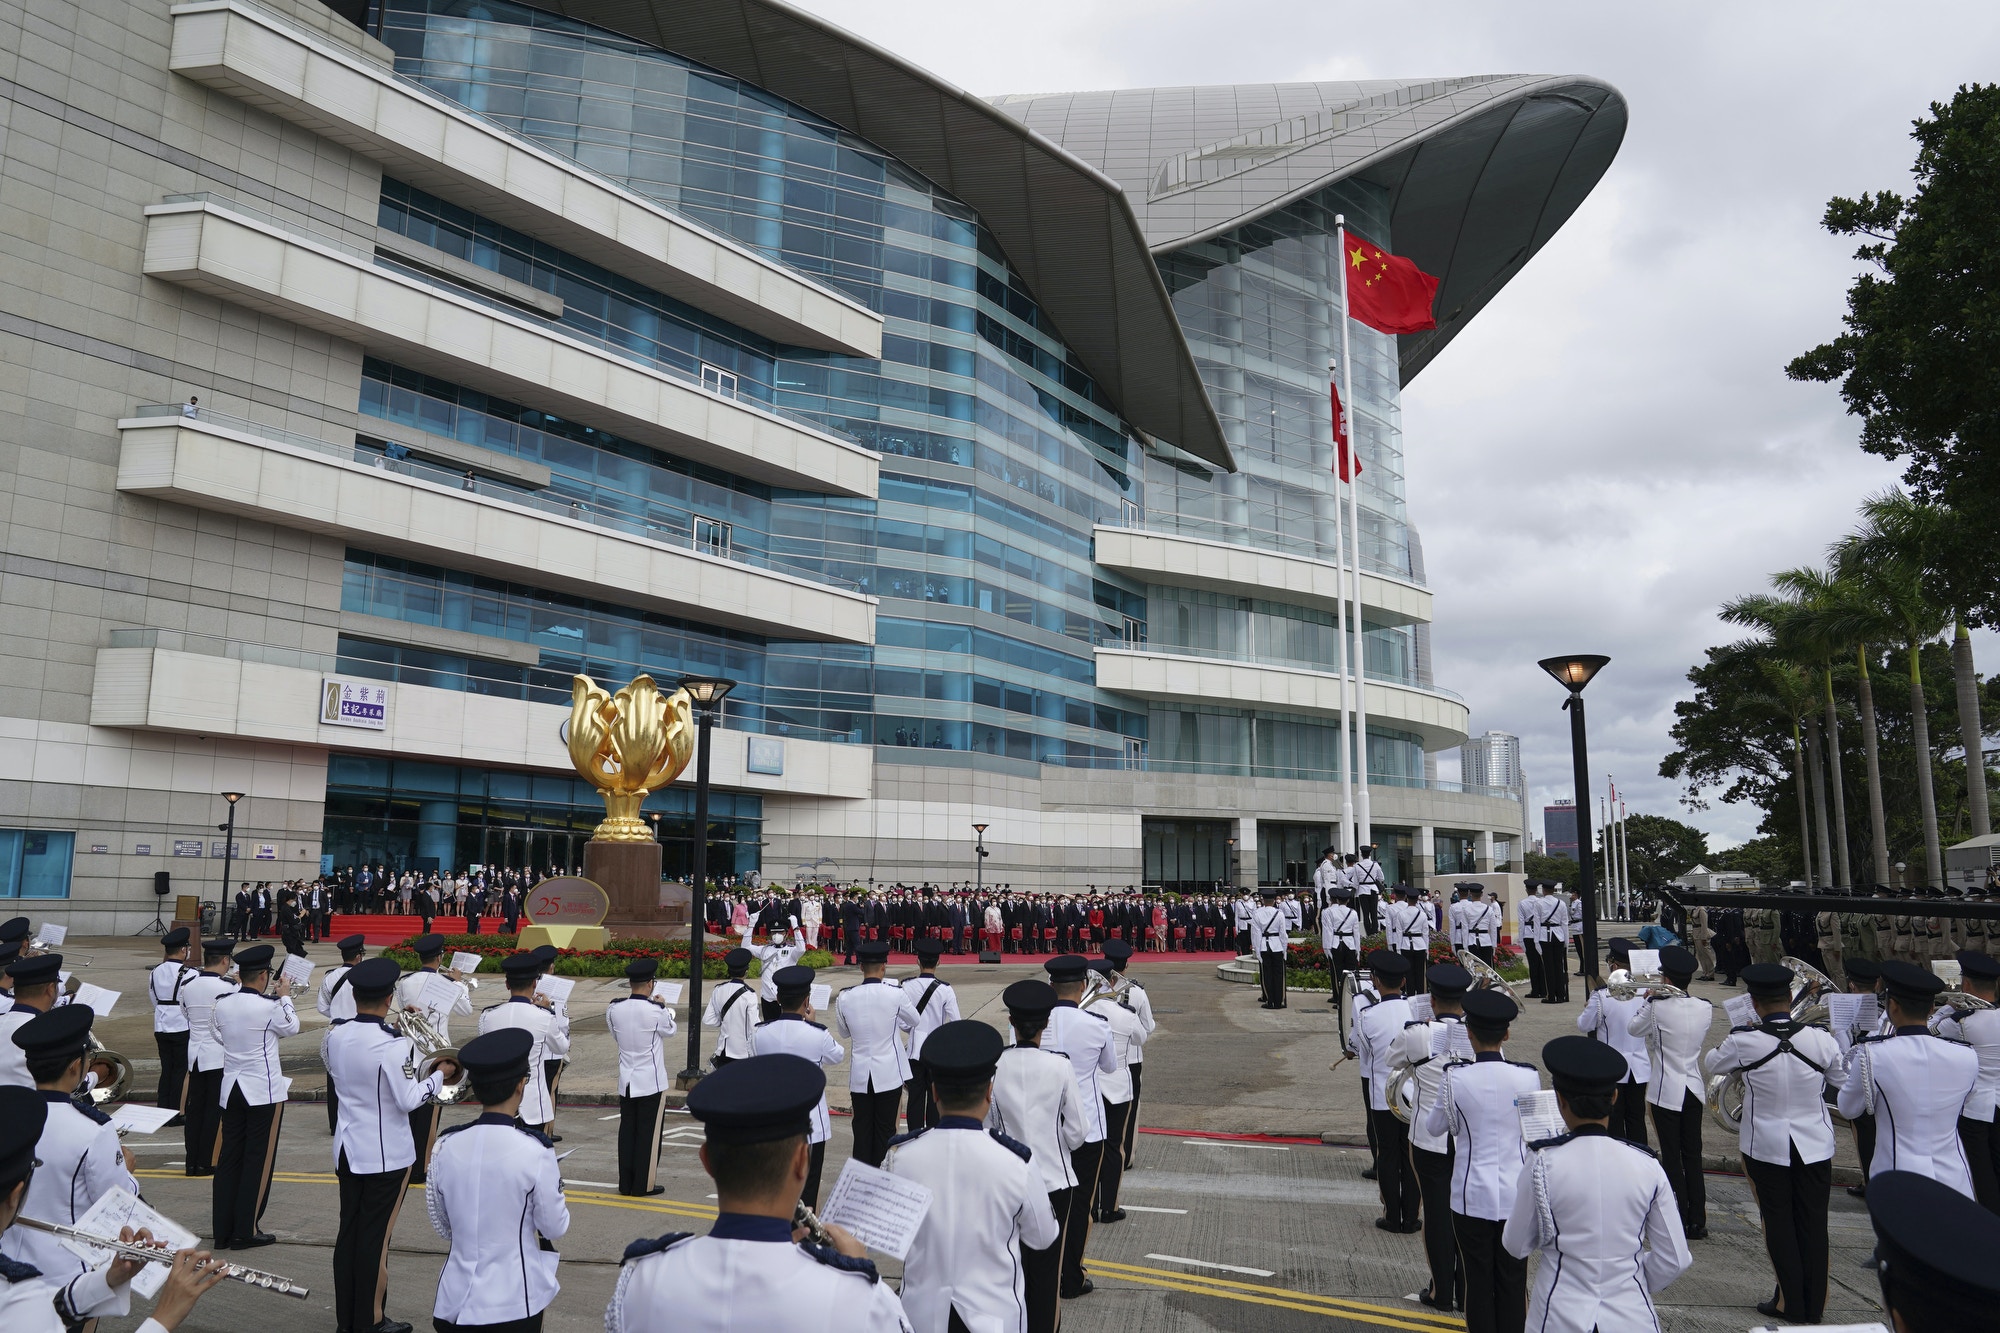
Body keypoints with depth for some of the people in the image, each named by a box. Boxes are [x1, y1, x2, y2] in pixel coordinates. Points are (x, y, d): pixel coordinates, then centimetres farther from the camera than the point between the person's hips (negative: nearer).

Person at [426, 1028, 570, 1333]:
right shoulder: (534, 1150, -17)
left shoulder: (446, 1145, -4)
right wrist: (554, 1182, 10)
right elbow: (555, 1228, -6)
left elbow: (441, 1225, 9)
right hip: (516, 1301, -4)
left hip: (457, 1299, 4)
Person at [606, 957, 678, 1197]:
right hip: (651, 1081, -5)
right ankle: (644, 1184, 11)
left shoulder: (614, 1008, -5)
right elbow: (669, 1031, 1)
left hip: (626, 1080, 5)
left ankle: (625, 1183, 19)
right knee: (648, 1133, 5)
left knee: (627, 1130, 13)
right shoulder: (656, 1010, -18)